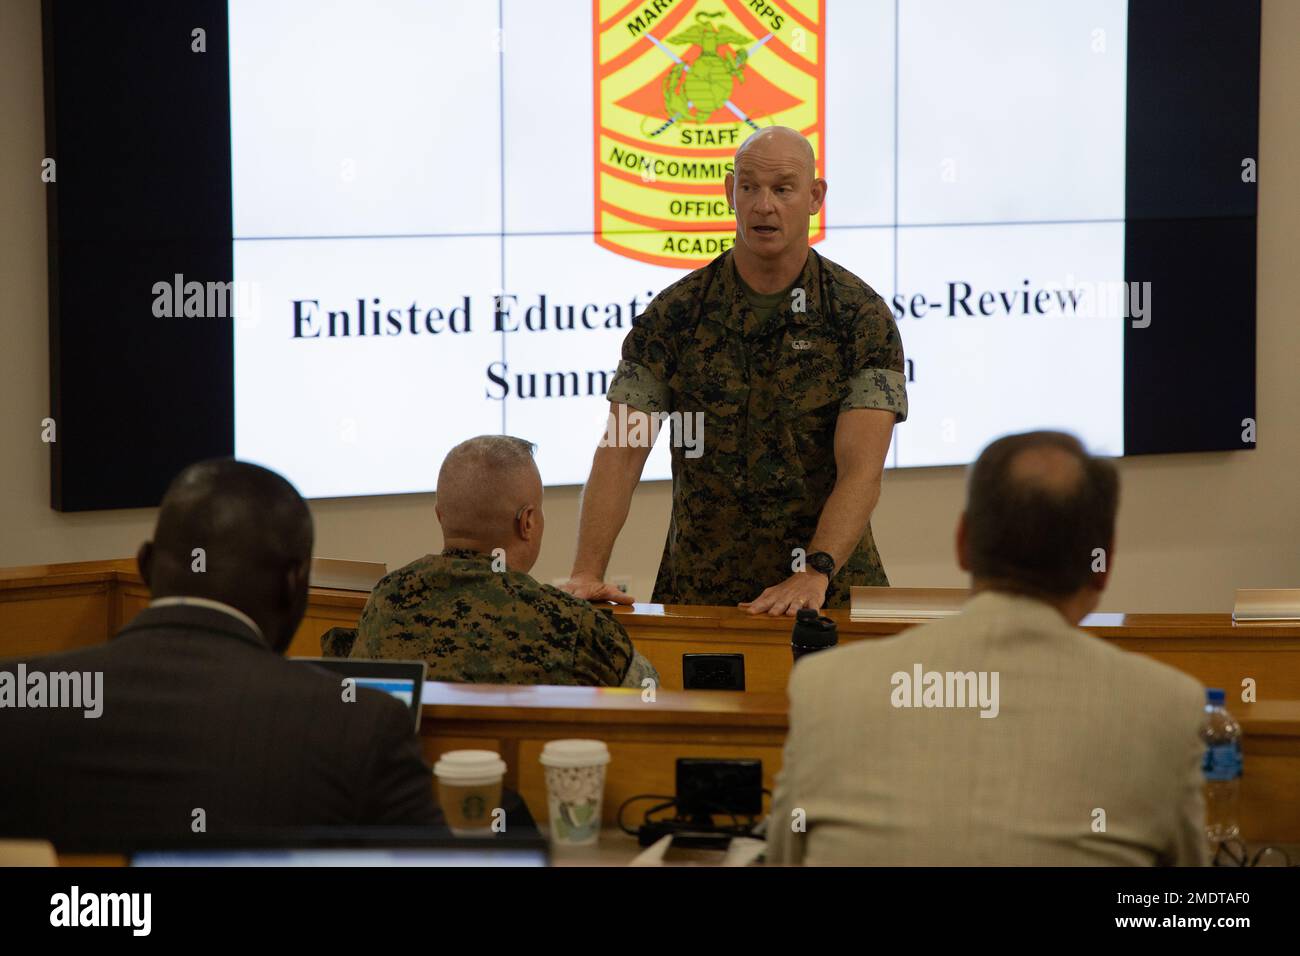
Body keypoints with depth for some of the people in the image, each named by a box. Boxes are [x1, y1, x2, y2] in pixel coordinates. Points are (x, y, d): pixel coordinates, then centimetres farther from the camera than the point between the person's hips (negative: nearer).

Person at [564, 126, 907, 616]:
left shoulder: (862, 315, -2)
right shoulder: (675, 313, 3)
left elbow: (861, 471, -11)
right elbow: (621, 452, -3)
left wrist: (814, 574, -26)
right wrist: (587, 574, -17)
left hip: (829, 591, -1)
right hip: (698, 590, 1)